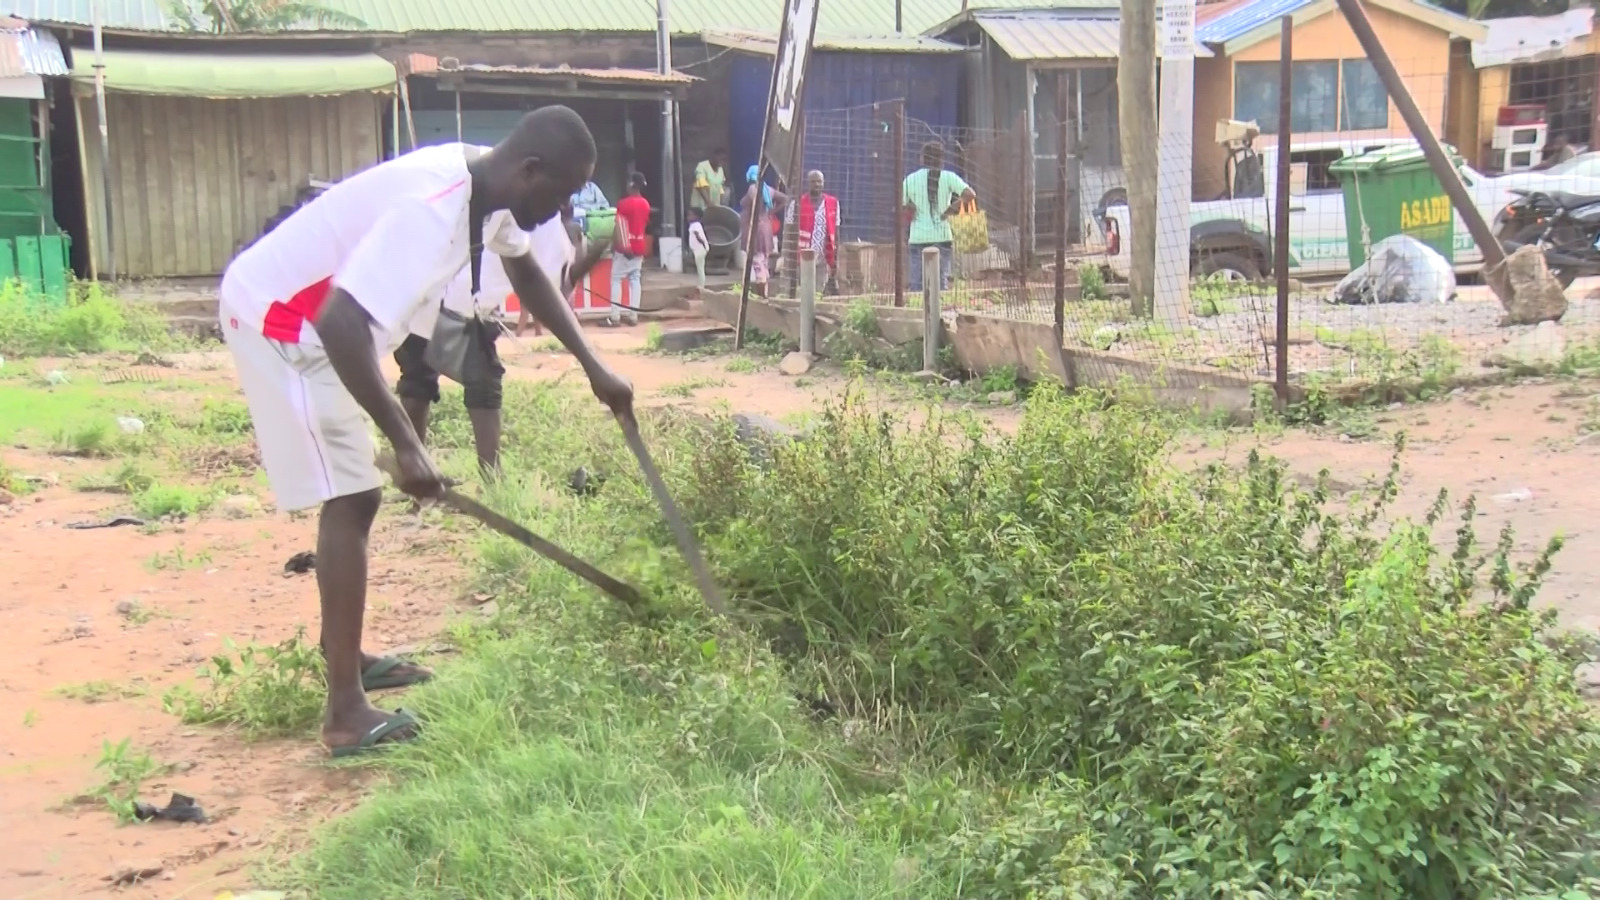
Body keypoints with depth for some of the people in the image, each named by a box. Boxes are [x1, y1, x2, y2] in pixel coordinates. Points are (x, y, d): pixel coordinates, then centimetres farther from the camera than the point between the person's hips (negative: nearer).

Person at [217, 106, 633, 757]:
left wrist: (593, 367, 13)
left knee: (357, 494, 17)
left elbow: (526, 272, 17)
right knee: (349, 500, -11)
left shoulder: (489, 187, -3)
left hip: (312, 320, 10)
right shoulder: (433, 210, -32)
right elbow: (341, 323, -40)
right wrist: (405, 444, -35)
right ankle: (347, 714, -8)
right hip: (275, 323, -10)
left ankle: (342, 653, 33)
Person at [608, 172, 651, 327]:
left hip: (625, 247, -6)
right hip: (639, 247, 6)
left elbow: (618, 227, -15)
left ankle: (614, 317, -8)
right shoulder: (646, 204, 9)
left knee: (616, 279, -2)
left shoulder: (624, 203, -13)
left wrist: (614, 244, -10)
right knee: (635, 280, 6)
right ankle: (633, 316, 2)